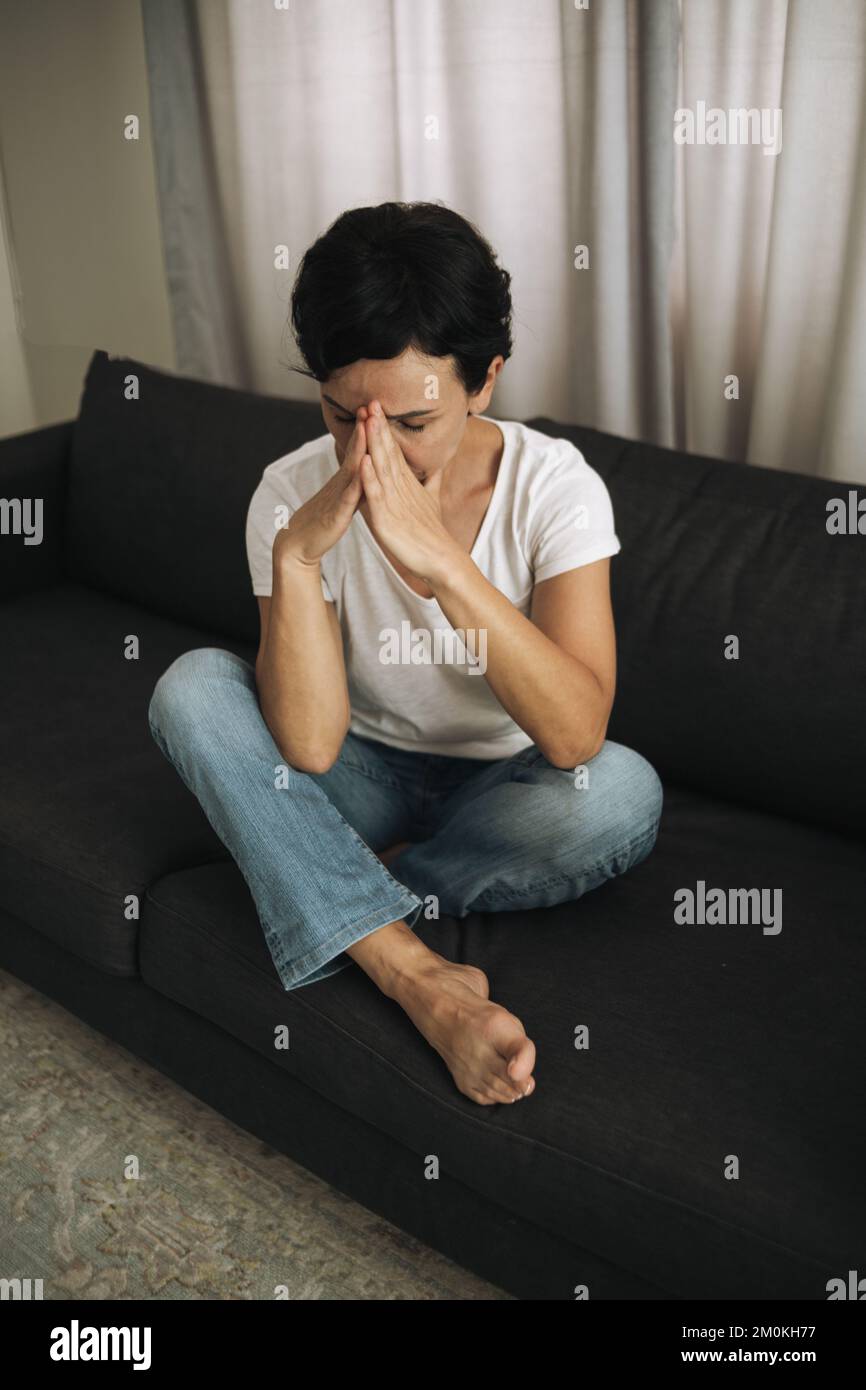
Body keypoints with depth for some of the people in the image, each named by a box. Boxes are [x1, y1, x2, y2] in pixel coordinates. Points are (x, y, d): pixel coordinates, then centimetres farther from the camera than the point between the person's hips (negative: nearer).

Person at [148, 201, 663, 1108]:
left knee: (623, 793, -33)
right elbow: (309, 746, -24)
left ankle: (342, 904, -13)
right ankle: (420, 978, -29)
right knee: (191, 686, -23)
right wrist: (298, 555, -36)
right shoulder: (293, 494, -16)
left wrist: (439, 558, -42)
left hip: (501, 787, -1)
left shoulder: (554, 484, -20)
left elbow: (576, 736, -33)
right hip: (367, 780, 2)